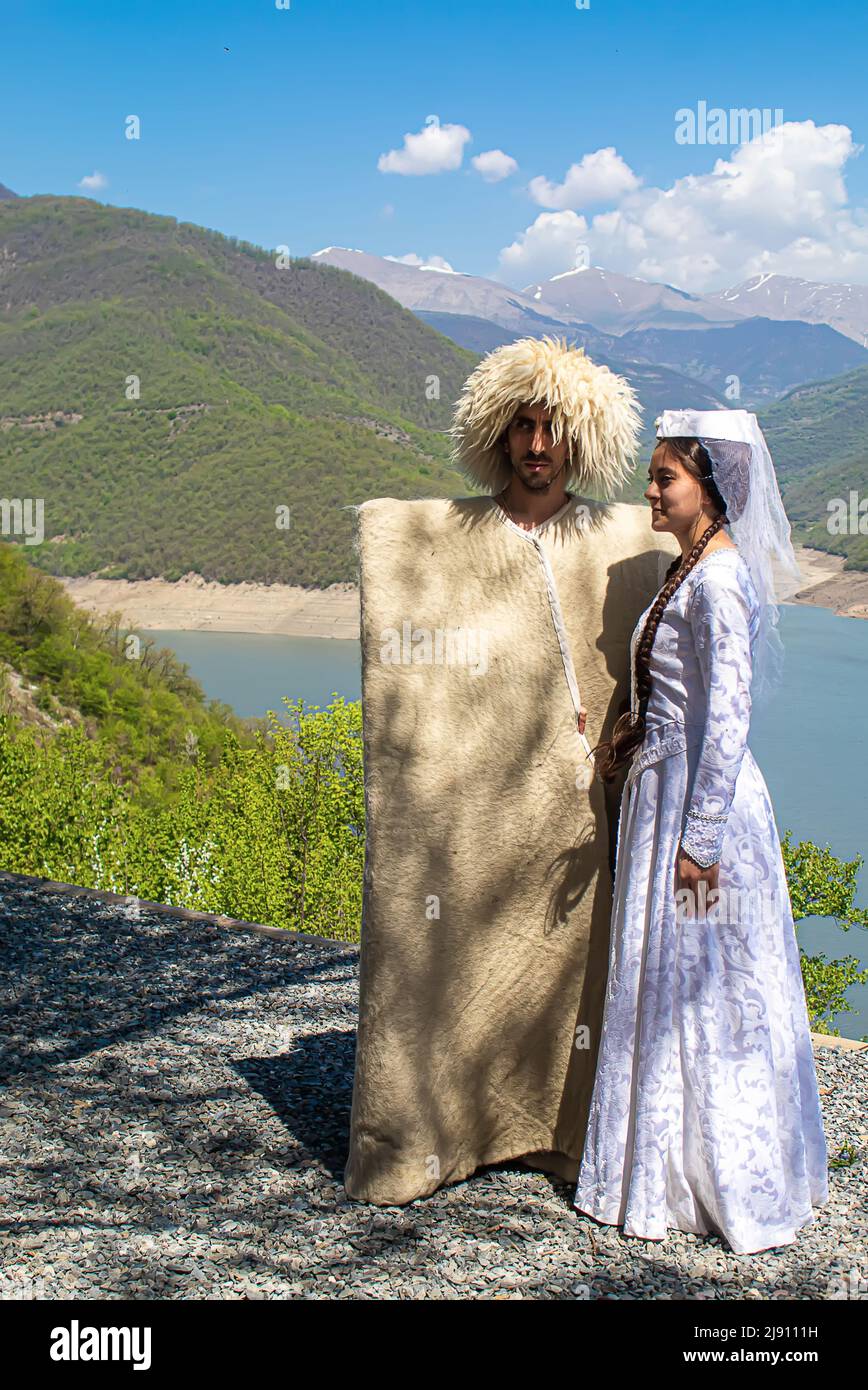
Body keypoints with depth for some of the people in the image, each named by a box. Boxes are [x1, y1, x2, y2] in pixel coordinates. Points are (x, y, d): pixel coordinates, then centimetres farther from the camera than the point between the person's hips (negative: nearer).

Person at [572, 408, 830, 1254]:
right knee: (670, 986, 17)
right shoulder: (691, 568, 11)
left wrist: (700, 838, -20)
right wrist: (634, 733, 7)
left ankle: (731, 1189, 19)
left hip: (699, 803, -10)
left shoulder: (718, 582, -18)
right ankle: (680, 1172, 31)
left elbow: (727, 720, -21)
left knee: (700, 990, 2)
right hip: (666, 792, 10)